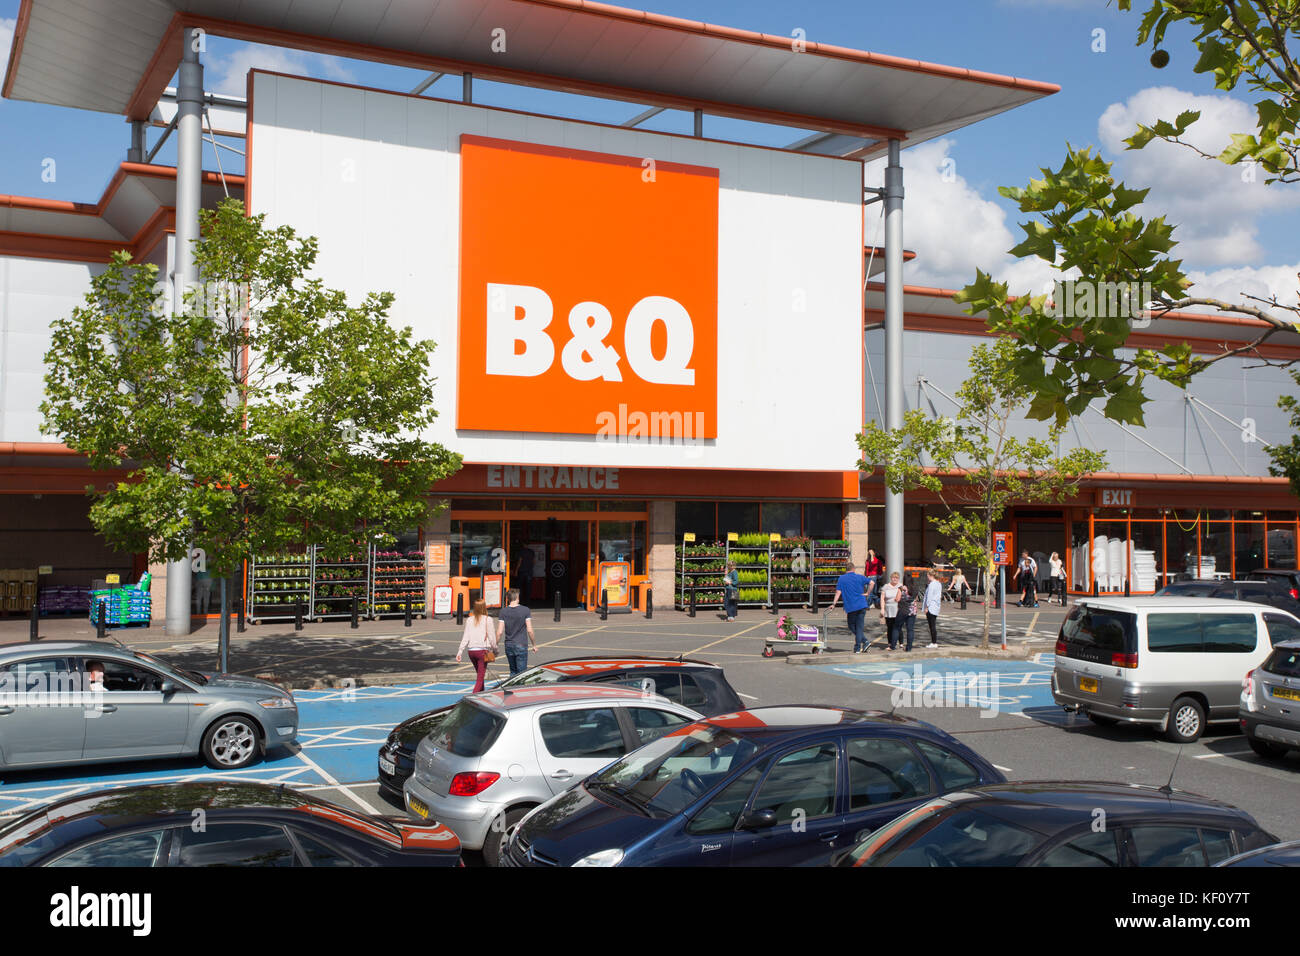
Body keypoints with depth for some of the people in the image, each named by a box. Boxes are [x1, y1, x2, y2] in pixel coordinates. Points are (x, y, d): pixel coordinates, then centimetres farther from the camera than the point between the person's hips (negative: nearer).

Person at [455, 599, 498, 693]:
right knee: (480, 677, -3)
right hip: (482, 650, -4)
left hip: (471, 651, 4)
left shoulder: (470, 620, 3)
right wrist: (495, 649, 10)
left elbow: (465, 637, 0)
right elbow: (491, 637, -4)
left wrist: (459, 652, 2)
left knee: (479, 674, 23)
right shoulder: (487, 620, -7)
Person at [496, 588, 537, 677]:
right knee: (521, 672, 0)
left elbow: (500, 632, -5)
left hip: (509, 646, 3)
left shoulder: (503, 611, -2)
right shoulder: (525, 610, -7)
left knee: (513, 671, 17)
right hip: (521, 645, -3)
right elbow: (529, 630, -8)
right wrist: (534, 645, 2)